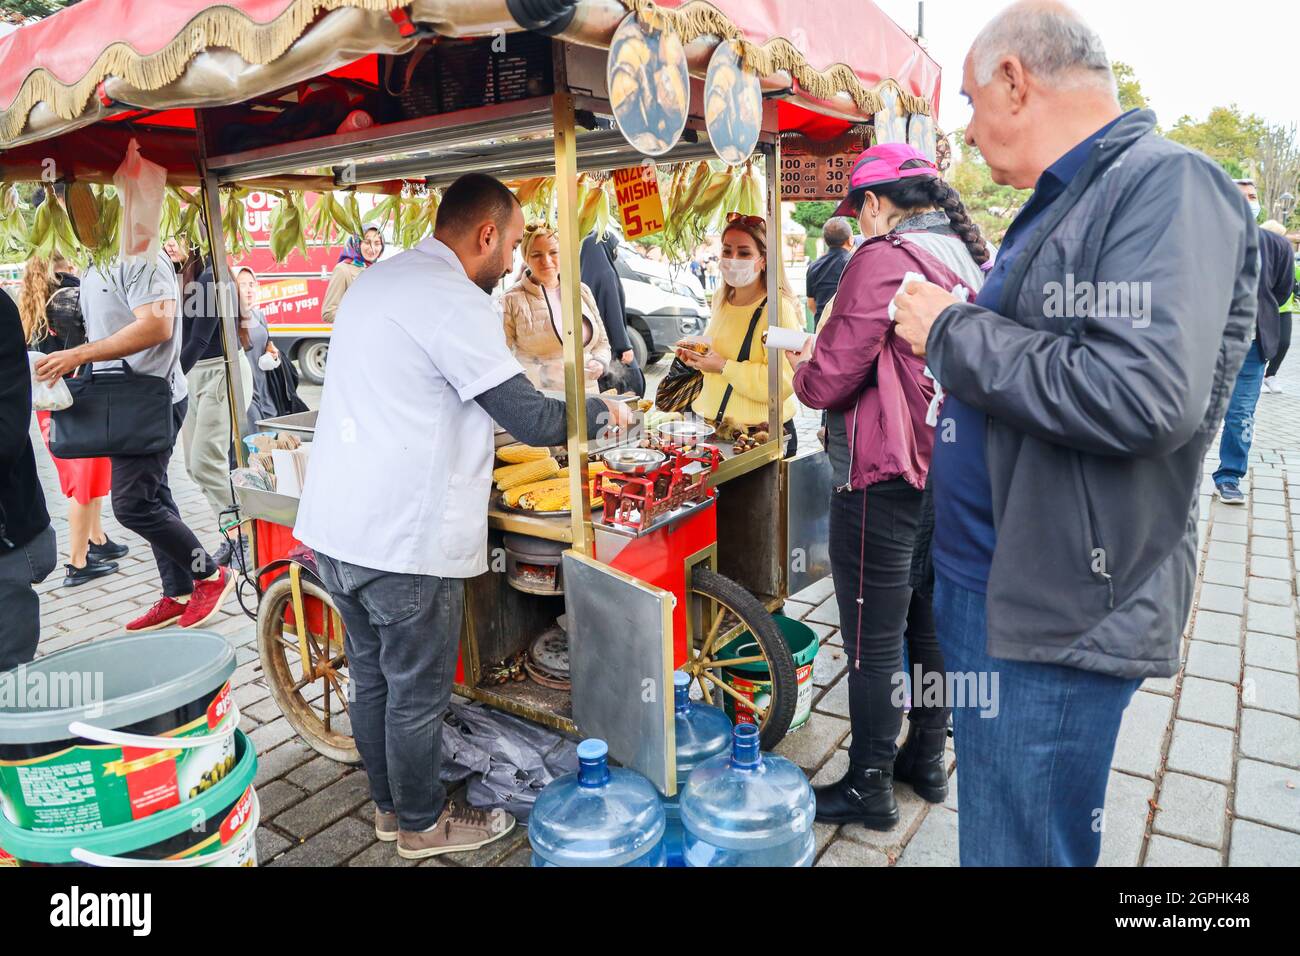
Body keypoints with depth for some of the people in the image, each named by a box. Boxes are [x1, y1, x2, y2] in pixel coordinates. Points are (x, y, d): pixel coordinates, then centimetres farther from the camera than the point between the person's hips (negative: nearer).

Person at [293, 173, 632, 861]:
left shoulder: (377, 280, 13)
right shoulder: (456, 301, -17)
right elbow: (533, 420, -18)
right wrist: (601, 412, 1)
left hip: (335, 525, 9)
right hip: (404, 541, -9)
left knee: (372, 677, 21)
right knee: (418, 693, 9)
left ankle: (389, 805, 39)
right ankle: (423, 825, 28)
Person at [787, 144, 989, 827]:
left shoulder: (884, 259, -17)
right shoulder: (970, 256, 10)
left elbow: (832, 378, -18)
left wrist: (804, 368, 3)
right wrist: (829, 359, 16)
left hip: (885, 481, -9)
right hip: (951, 473, 9)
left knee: (873, 643, 4)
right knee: (930, 625, 20)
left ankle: (870, 788, 20)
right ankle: (927, 761, 37)